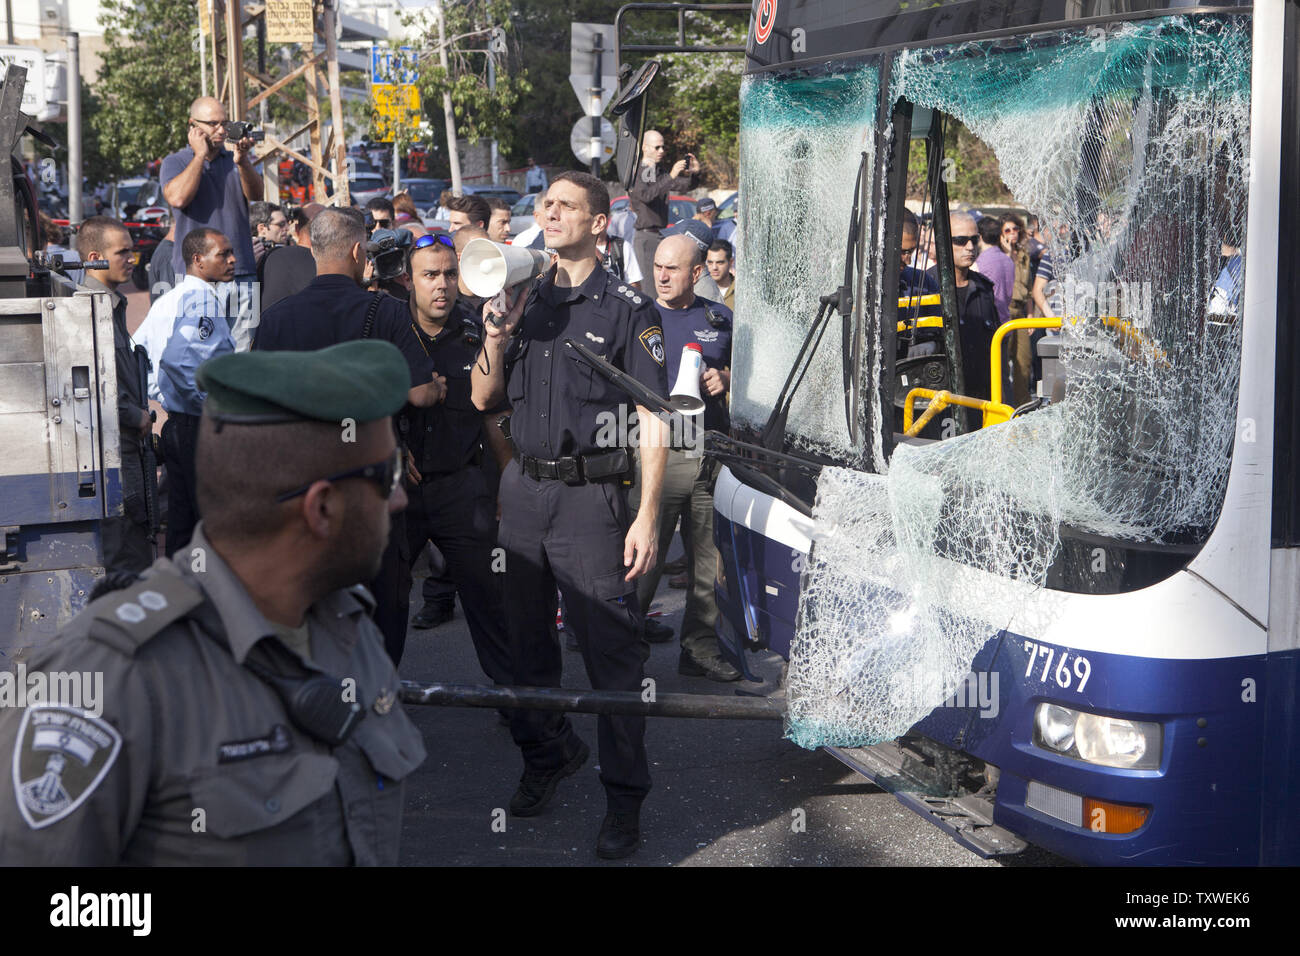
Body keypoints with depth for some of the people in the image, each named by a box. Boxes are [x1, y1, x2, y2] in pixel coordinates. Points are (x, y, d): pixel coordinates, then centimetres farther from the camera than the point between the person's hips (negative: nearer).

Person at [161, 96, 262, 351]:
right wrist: (200, 154, -7)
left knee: (241, 349, 0)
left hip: (242, 272, 3)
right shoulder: (175, 162, 6)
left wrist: (242, 162, -20)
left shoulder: (237, 160, 15)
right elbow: (177, 198, -14)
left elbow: (256, 195, -2)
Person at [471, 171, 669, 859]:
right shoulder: (526, 300, 12)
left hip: (591, 495, -5)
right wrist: (497, 335, -4)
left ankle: (625, 799, 5)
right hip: (523, 488, 6)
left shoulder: (628, 309, -4)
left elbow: (652, 421, -8)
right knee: (527, 636, 15)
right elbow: (484, 398, 14)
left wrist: (648, 515, -16)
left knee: (611, 649, -5)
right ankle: (546, 754, 35)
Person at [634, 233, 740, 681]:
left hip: (712, 455, 3)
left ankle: (701, 645, 17)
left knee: (710, 558, 6)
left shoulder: (719, 318, 14)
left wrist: (723, 378, 2)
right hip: (658, 453, -3)